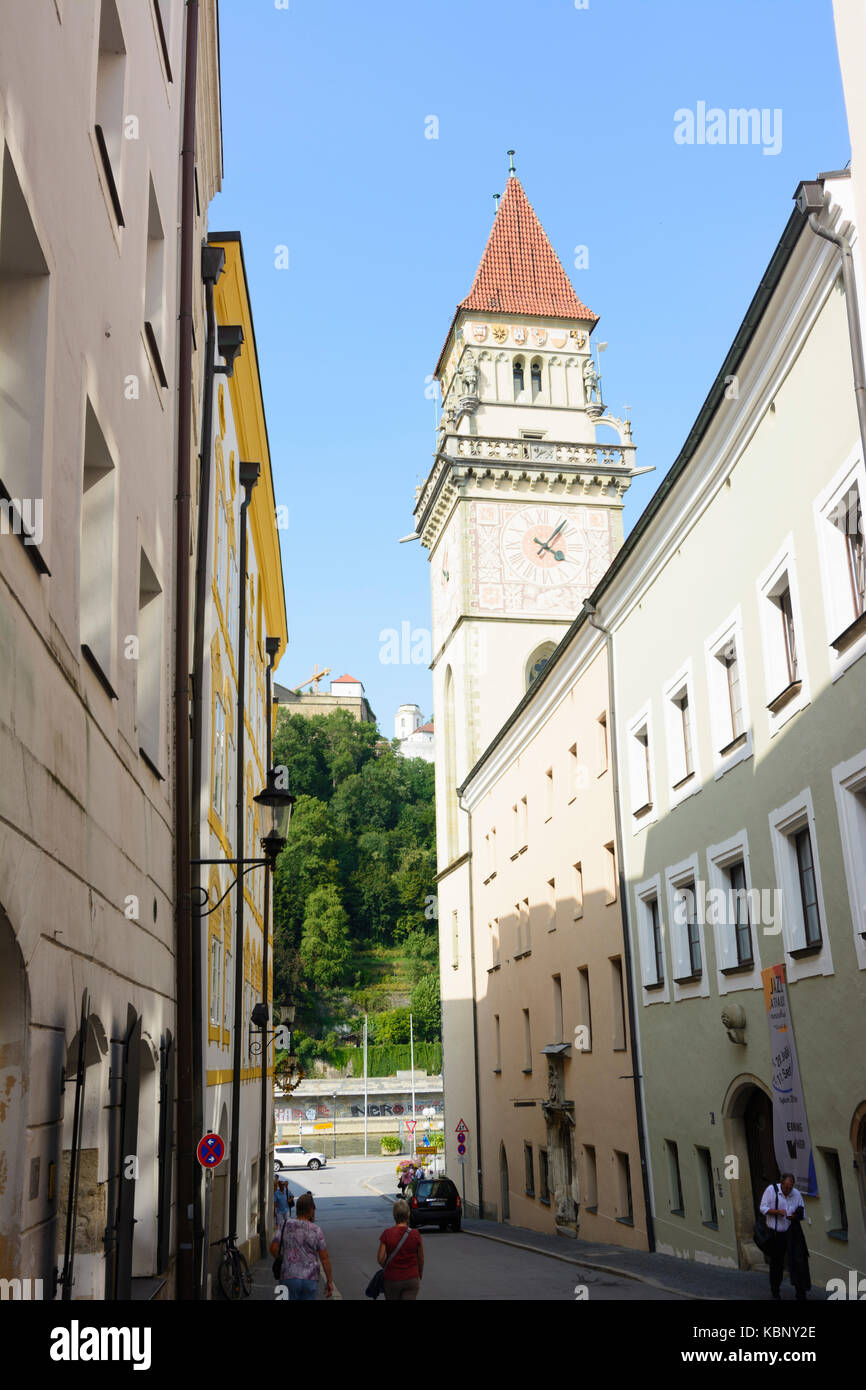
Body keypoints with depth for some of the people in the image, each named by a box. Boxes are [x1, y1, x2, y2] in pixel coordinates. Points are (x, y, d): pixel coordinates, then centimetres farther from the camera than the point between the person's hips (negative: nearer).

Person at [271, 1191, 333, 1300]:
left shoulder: (286, 1225, -2)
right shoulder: (316, 1230, -6)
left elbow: (273, 1248, -4)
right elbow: (325, 1258, -5)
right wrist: (329, 1281, 3)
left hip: (289, 1277, 1)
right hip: (310, 1279, -1)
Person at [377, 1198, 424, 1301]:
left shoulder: (387, 1234, -11)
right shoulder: (415, 1234, -9)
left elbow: (380, 1258, -10)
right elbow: (421, 1259, 1)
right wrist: (420, 1274, 20)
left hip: (392, 1279, 0)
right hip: (411, 1279, 0)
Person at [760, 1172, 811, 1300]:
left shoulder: (796, 1194, -1)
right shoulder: (771, 1190, -8)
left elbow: (802, 1214, 6)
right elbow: (763, 1208, -7)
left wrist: (795, 1216, -16)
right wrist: (778, 1212, -22)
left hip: (792, 1233, 1)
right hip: (775, 1233, -1)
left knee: (798, 1260, -10)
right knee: (776, 1263, 9)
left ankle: (800, 1292, -3)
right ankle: (775, 1290, 28)